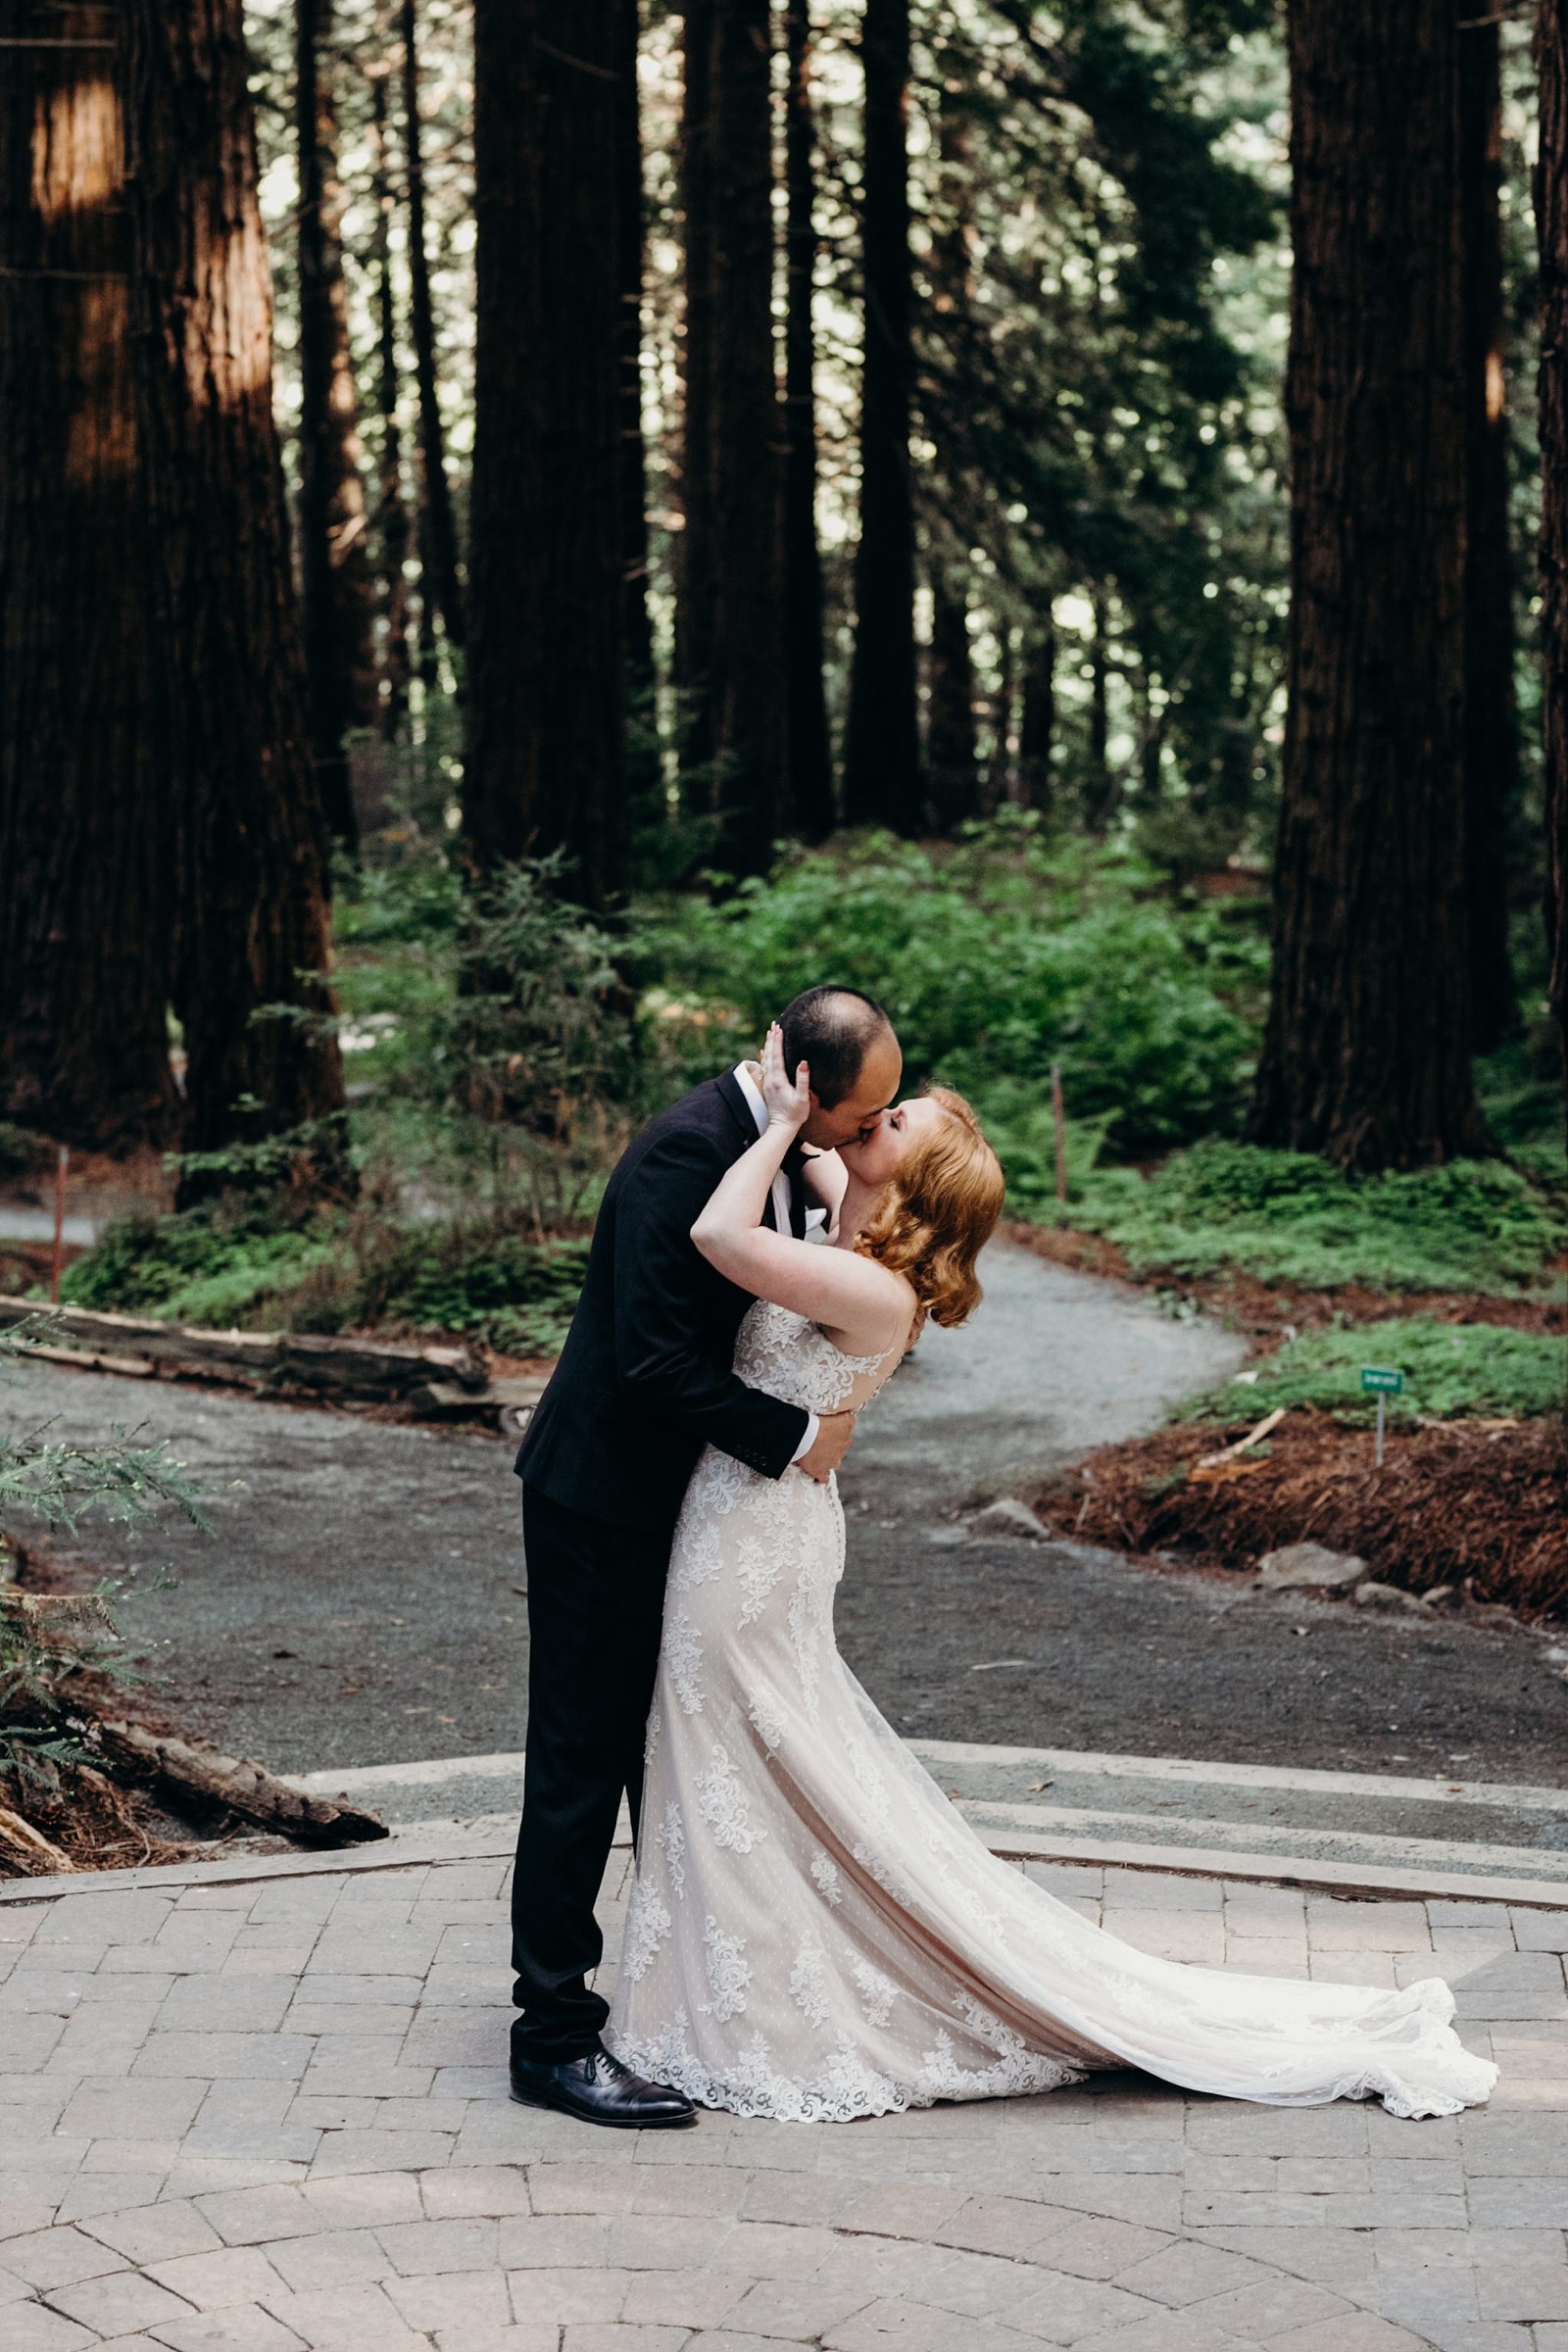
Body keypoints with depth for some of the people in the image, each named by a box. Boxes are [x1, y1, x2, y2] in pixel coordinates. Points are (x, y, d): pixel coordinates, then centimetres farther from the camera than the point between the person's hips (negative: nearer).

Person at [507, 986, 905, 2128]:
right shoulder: (690, 1153, -26)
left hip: (672, 1497, 9)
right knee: (584, 1764, -3)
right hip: (605, 1505, -9)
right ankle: (555, 2035, 4)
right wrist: (795, 1435, -20)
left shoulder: (772, 1141, 4)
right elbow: (655, 1362, -28)